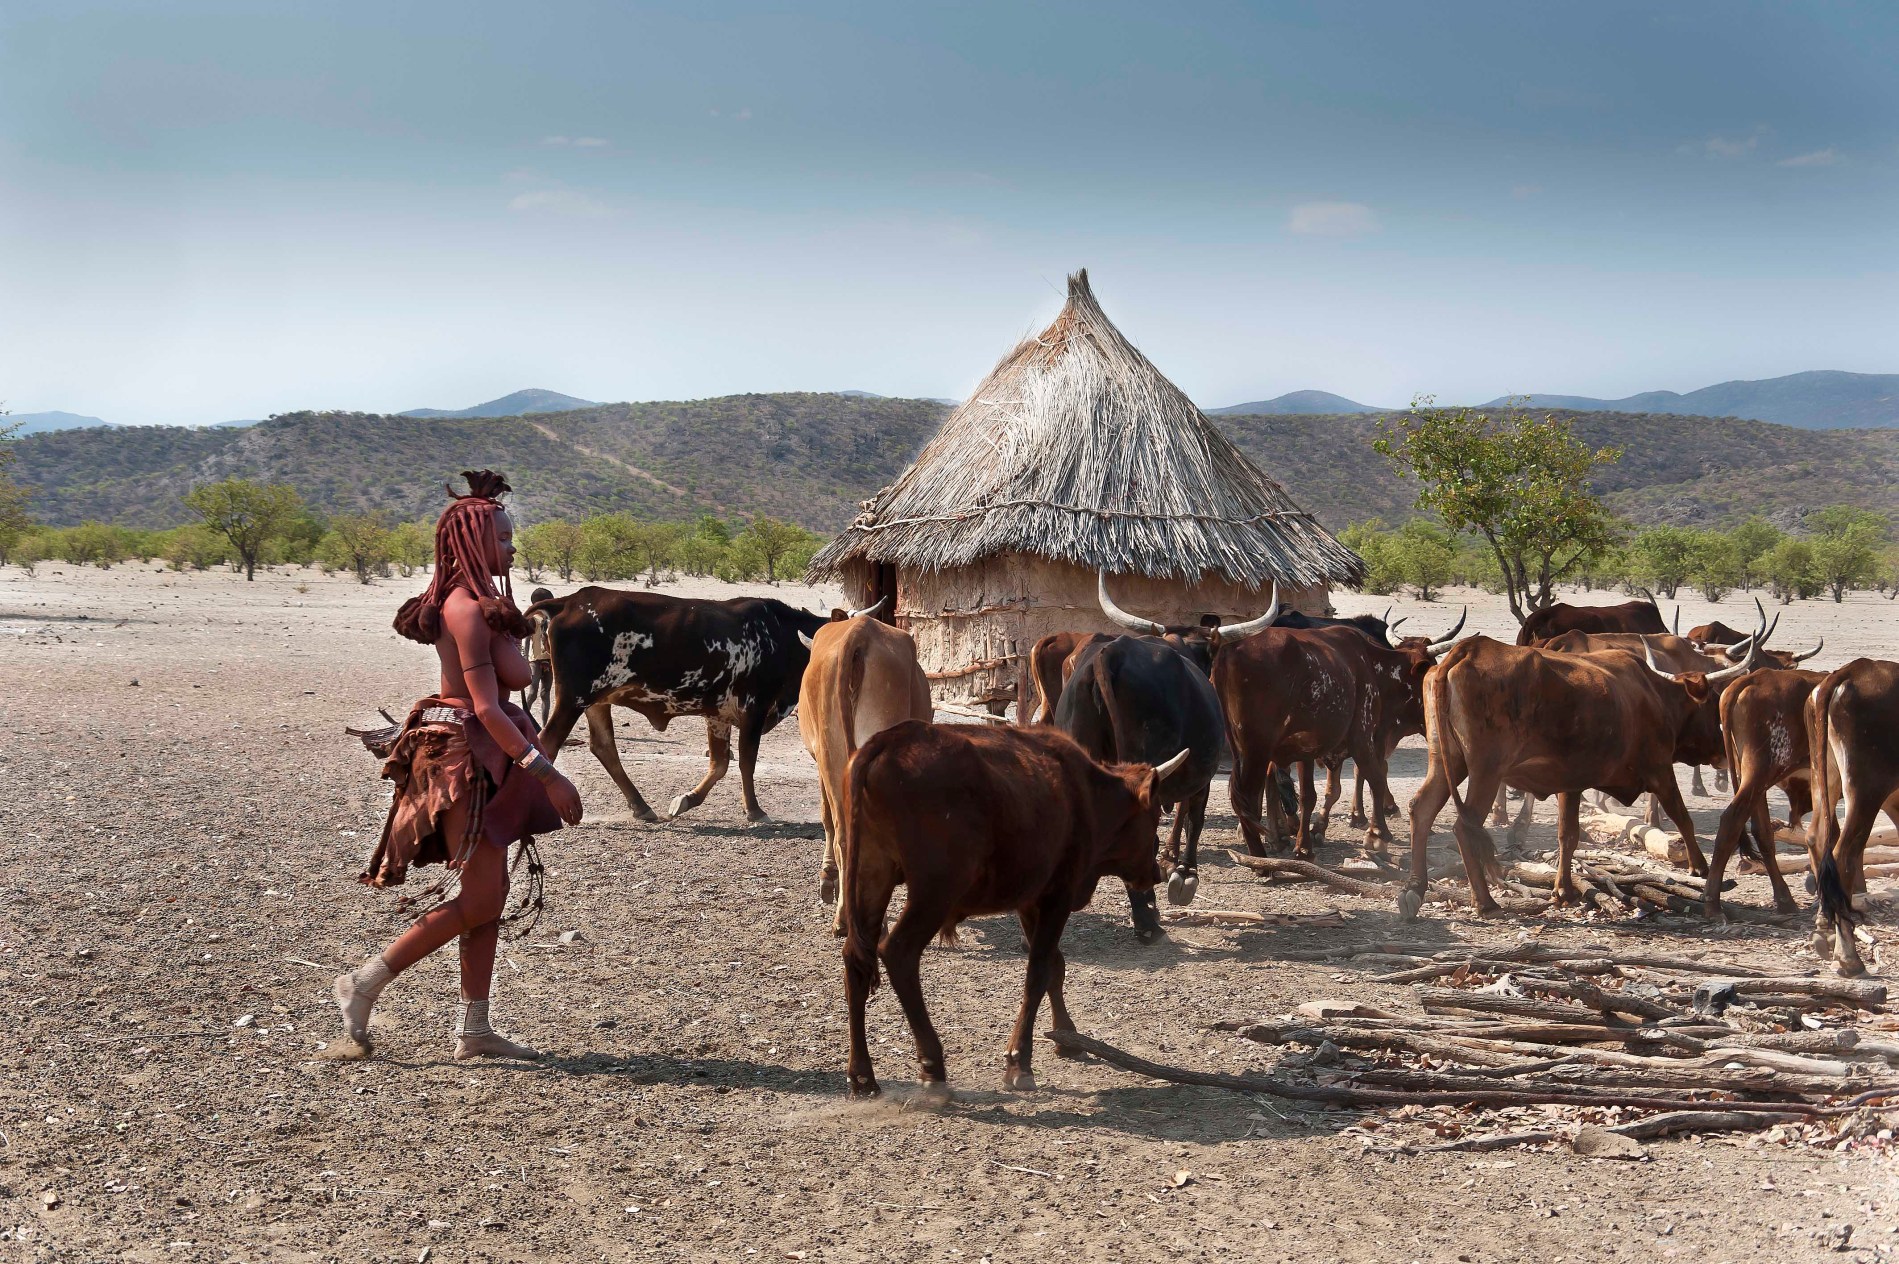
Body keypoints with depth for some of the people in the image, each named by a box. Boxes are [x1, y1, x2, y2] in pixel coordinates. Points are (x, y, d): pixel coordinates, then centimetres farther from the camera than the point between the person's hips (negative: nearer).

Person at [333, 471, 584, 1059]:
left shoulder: (470, 602, 13)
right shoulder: (470, 609, -18)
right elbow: (487, 707, -23)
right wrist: (546, 773, -23)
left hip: (481, 760, 10)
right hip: (466, 752, -10)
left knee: (490, 895, 10)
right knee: (480, 900, -6)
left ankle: (473, 1029, 14)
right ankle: (364, 983, 3)